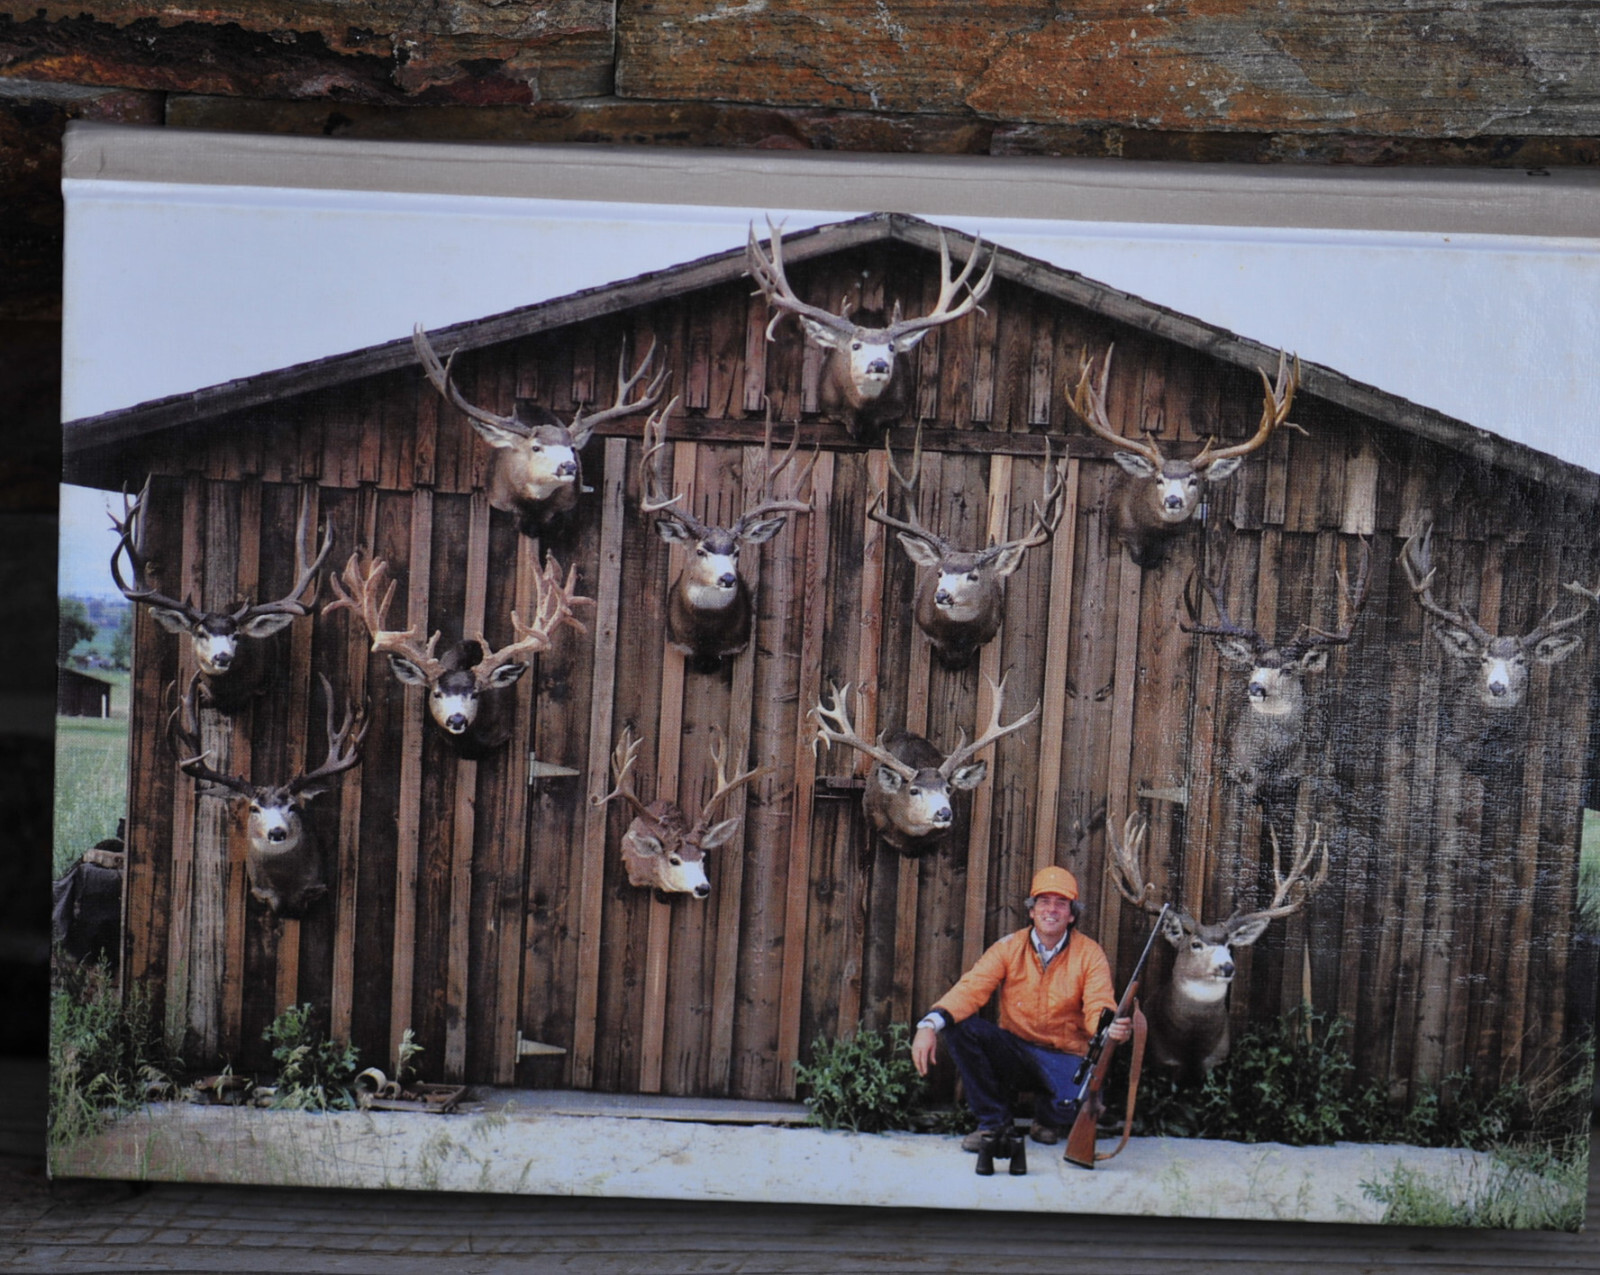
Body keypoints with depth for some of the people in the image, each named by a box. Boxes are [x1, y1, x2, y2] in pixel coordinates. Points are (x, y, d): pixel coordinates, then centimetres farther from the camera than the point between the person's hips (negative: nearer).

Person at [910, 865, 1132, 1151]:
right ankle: (994, 1121, -5)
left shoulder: (1090, 954, -5)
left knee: (1071, 1104, -34)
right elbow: (971, 989, -15)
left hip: (1064, 1056, -2)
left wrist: (1112, 1028, -43)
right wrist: (930, 1024, -34)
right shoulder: (1009, 948, -3)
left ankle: (1047, 1117, 8)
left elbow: (1099, 1009, -16)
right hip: (1014, 1050, 2)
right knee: (959, 1025, -24)